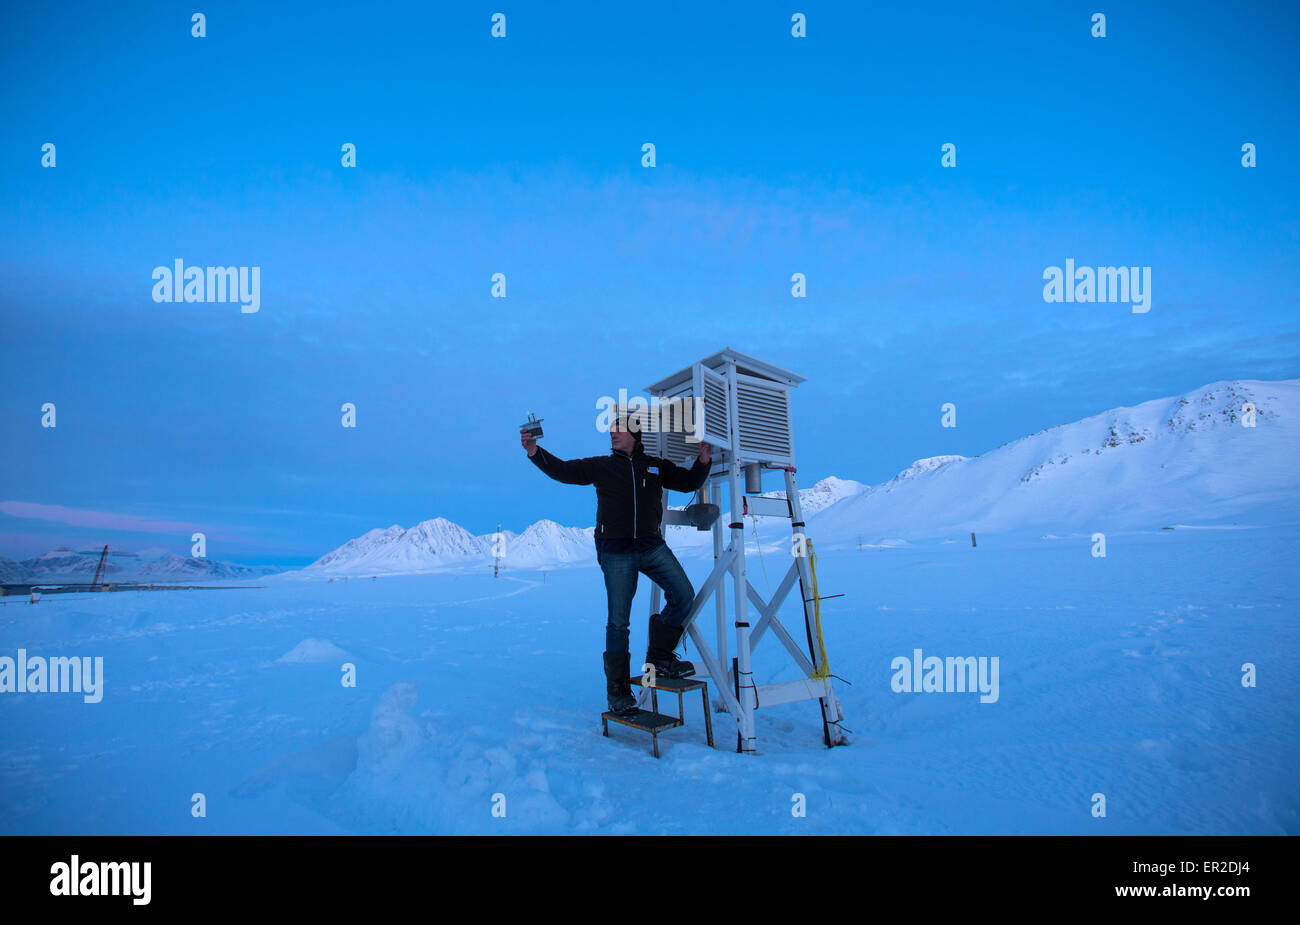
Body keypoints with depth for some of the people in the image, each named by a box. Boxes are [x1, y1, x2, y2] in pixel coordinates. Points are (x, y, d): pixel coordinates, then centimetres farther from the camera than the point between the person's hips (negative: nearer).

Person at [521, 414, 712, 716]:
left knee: (684, 595, -12)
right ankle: (618, 691, 10)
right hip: (616, 551, -2)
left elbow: (688, 482, 16)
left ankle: (659, 656, 8)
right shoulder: (601, 466, 10)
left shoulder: (656, 465, 13)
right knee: (618, 621, -1)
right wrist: (535, 451, -9)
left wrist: (703, 461, -2)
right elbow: (562, 470, 5)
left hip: (651, 545, 2)